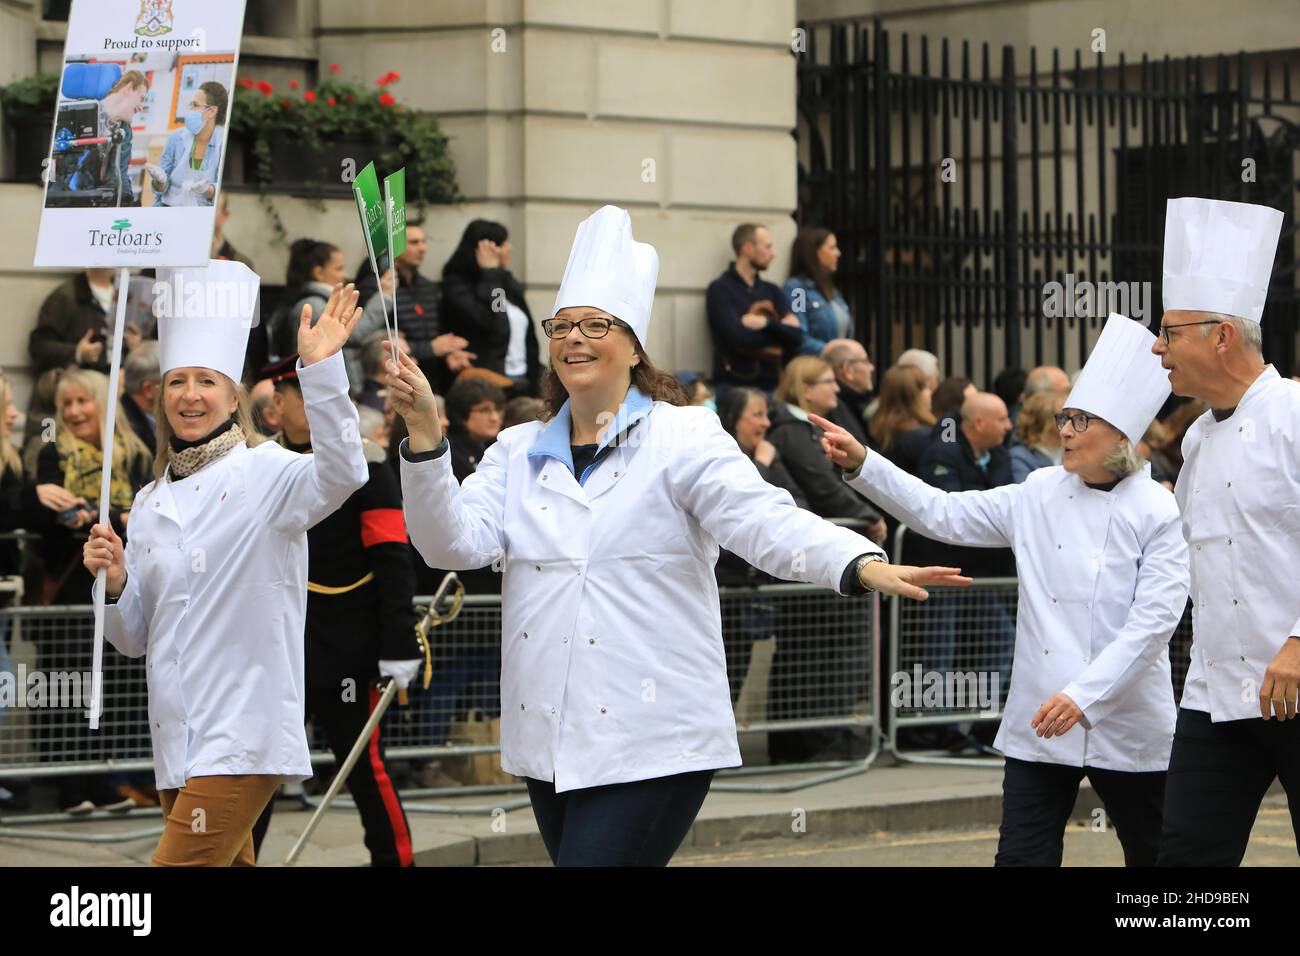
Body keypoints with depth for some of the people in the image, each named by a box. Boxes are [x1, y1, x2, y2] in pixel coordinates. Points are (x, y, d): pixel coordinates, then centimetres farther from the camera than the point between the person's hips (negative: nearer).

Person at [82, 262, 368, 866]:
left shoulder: (266, 474, -3)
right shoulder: (150, 504, 16)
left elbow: (341, 474, -25)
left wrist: (320, 369, -34)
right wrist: (114, 583, -1)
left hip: (243, 733, -7)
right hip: (177, 742, 7)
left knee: (178, 863, -16)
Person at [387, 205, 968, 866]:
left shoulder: (682, 438, -2)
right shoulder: (519, 451, 13)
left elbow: (762, 519, -15)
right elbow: (456, 541, 0)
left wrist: (865, 565, -33)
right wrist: (424, 432, -13)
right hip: (548, 744, 6)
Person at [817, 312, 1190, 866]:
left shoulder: (1156, 513, -8)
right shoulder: (1041, 496, 5)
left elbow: (1154, 618, -14)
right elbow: (943, 514, 4)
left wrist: (1084, 696, -22)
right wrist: (861, 465, -6)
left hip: (1125, 722, -3)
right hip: (1038, 721, 3)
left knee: (1151, 853, 10)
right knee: (1023, 857, -1)